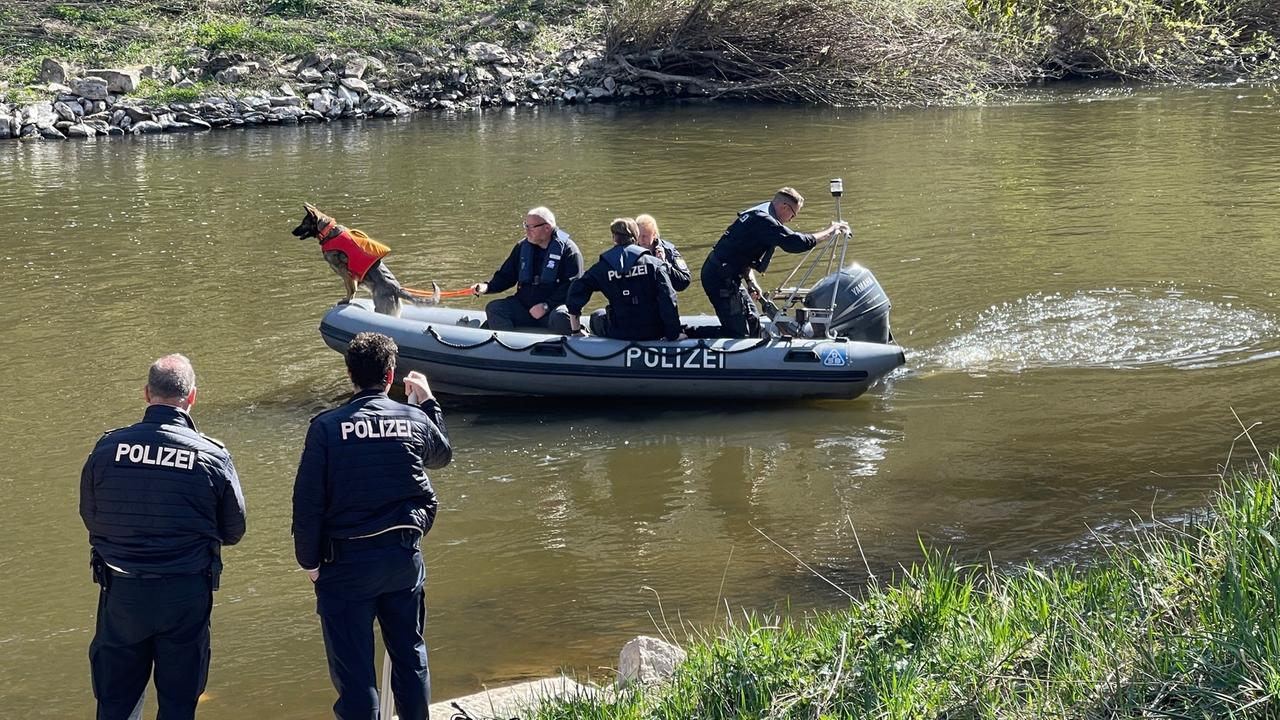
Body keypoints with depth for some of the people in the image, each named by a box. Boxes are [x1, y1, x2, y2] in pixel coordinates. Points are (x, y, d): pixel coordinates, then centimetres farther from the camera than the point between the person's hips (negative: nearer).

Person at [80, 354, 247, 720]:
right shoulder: (213, 456, -11)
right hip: (187, 594, -1)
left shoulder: (107, 447, -8)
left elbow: (89, 517, 4)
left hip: (121, 593, 1)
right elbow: (233, 531, -1)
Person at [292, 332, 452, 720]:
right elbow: (443, 455, 23)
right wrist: (428, 402, 35)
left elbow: (307, 502, -10)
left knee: (353, 666, 3)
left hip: (347, 561, -3)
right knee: (410, 653, 20)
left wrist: (309, 560, 1)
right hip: (405, 556, 4)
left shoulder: (327, 427, -11)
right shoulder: (416, 420, -1)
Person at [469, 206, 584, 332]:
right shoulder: (522, 247, 13)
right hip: (523, 307, 5)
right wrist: (487, 287, -2)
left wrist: (546, 306, -21)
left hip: (555, 307, -5)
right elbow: (506, 276, 19)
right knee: (494, 309, -16)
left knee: (561, 318, -39)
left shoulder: (568, 250, -6)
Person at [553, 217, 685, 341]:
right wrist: (674, 334, -8)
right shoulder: (654, 263, -2)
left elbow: (577, 291, -5)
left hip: (620, 334, 0)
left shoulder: (602, 267, 0)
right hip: (653, 333, 0)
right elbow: (668, 299, -10)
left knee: (597, 316, 31)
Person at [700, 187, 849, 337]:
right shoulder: (764, 220, -20)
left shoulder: (757, 214, 14)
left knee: (752, 322, 15)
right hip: (721, 278, -11)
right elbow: (796, 242, -26)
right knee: (738, 333, -10)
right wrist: (829, 232, -14)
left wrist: (750, 280, 12)